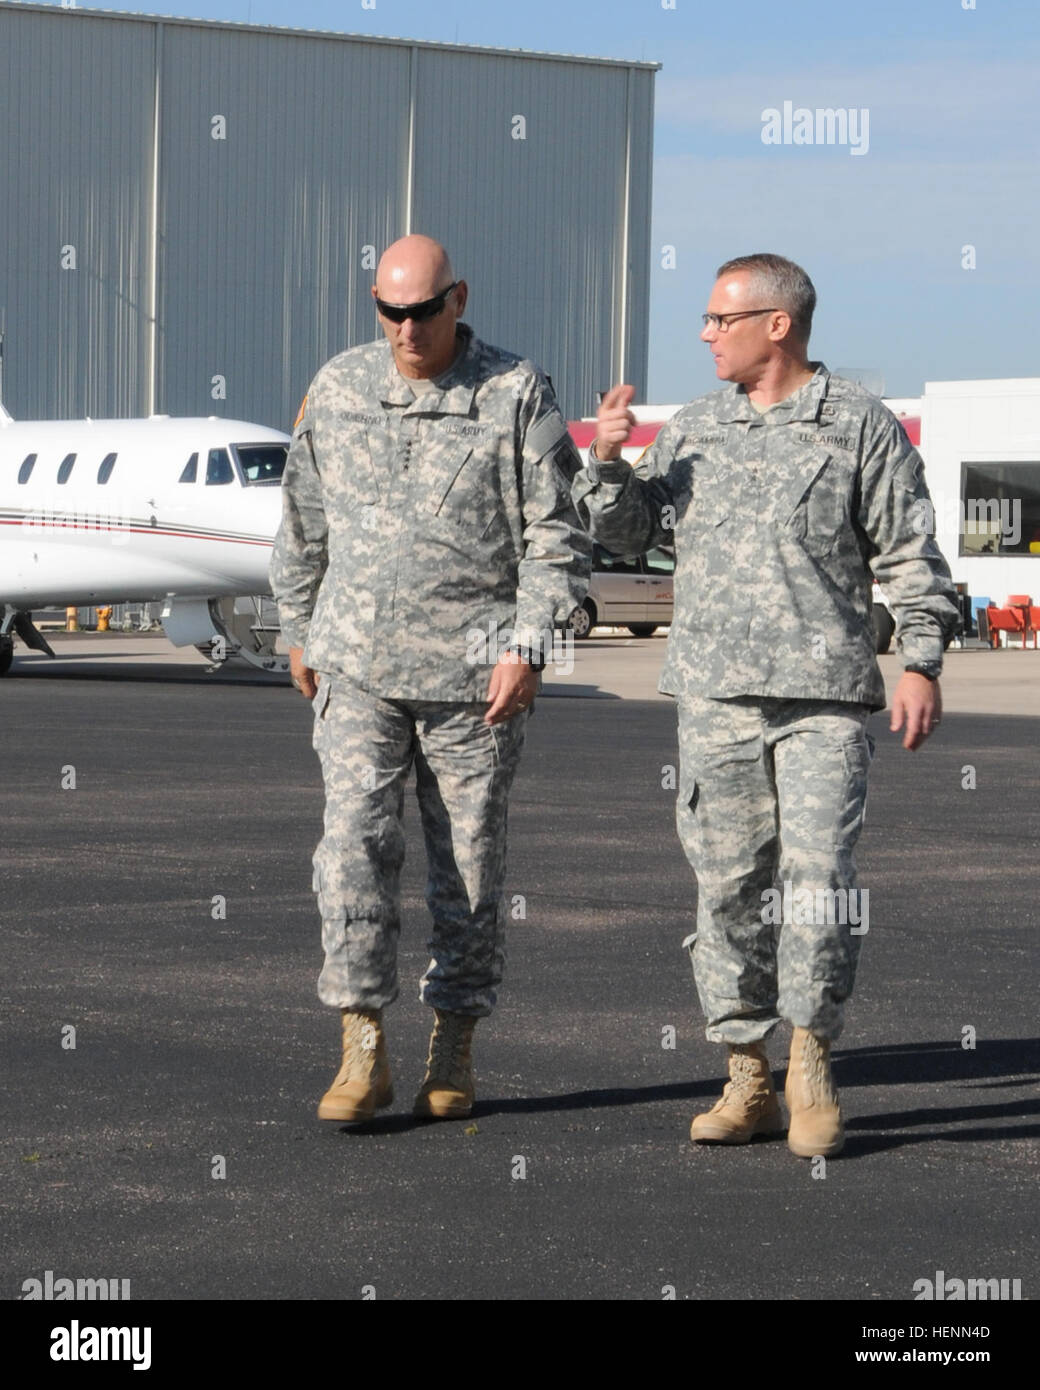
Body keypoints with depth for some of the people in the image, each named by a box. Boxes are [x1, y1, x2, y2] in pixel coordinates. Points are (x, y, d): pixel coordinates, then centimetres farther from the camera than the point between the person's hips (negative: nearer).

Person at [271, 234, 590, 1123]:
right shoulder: (337, 390, 7)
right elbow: (304, 522, 17)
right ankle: (364, 1051, -6)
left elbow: (555, 536, -4)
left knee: (471, 859, 4)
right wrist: (300, 632, 19)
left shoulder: (518, 397, -4)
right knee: (355, 842, -9)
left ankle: (455, 1050, 16)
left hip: (474, 673, -2)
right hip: (357, 665, 2)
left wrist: (527, 647, -12)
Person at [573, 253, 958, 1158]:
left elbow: (910, 557, 2)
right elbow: (626, 531, 20)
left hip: (826, 694, -4)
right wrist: (608, 462, 2)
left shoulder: (861, 427, 2)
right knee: (728, 886, 3)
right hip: (715, 693, 4)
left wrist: (922, 661, -6)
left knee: (816, 878, -9)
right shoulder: (693, 429, 14)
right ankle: (748, 1079, 11)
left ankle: (811, 1060, 7)